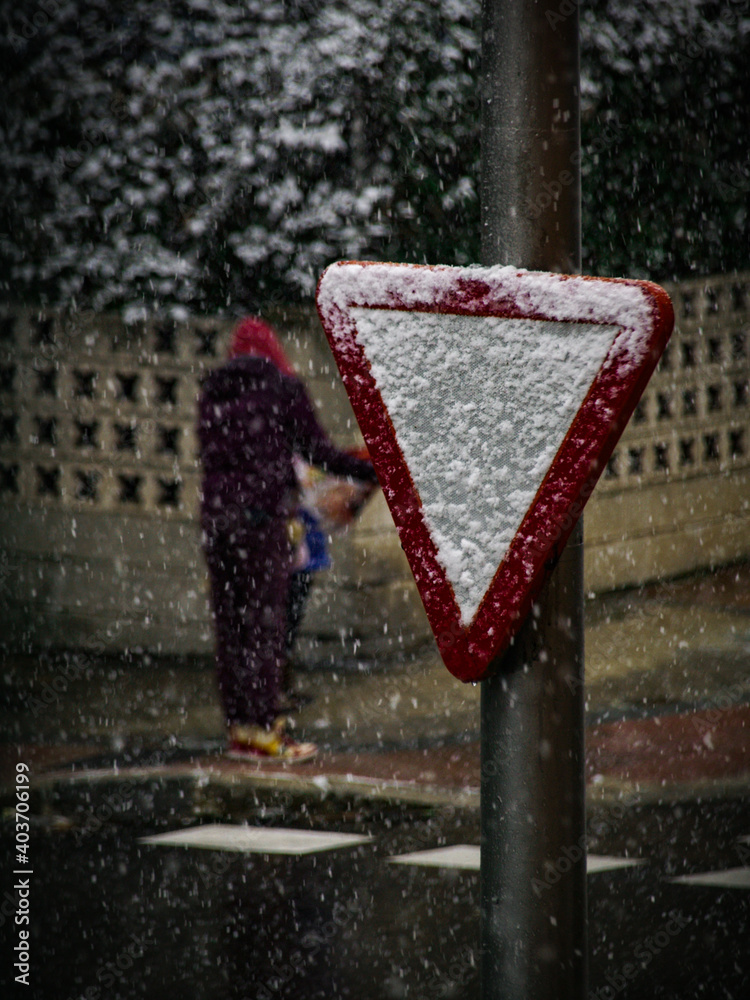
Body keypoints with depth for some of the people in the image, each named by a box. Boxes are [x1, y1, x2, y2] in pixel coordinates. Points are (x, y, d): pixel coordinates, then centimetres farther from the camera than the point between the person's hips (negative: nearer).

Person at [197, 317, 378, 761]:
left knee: (230, 623, 8)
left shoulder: (213, 393, 14)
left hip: (216, 512, 5)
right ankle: (264, 727, -5)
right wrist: (372, 470, 6)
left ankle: (239, 725, 10)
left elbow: (210, 454, 14)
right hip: (264, 512, -5)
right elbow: (317, 448, -2)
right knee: (266, 623, -3)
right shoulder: (283, 387, -1)